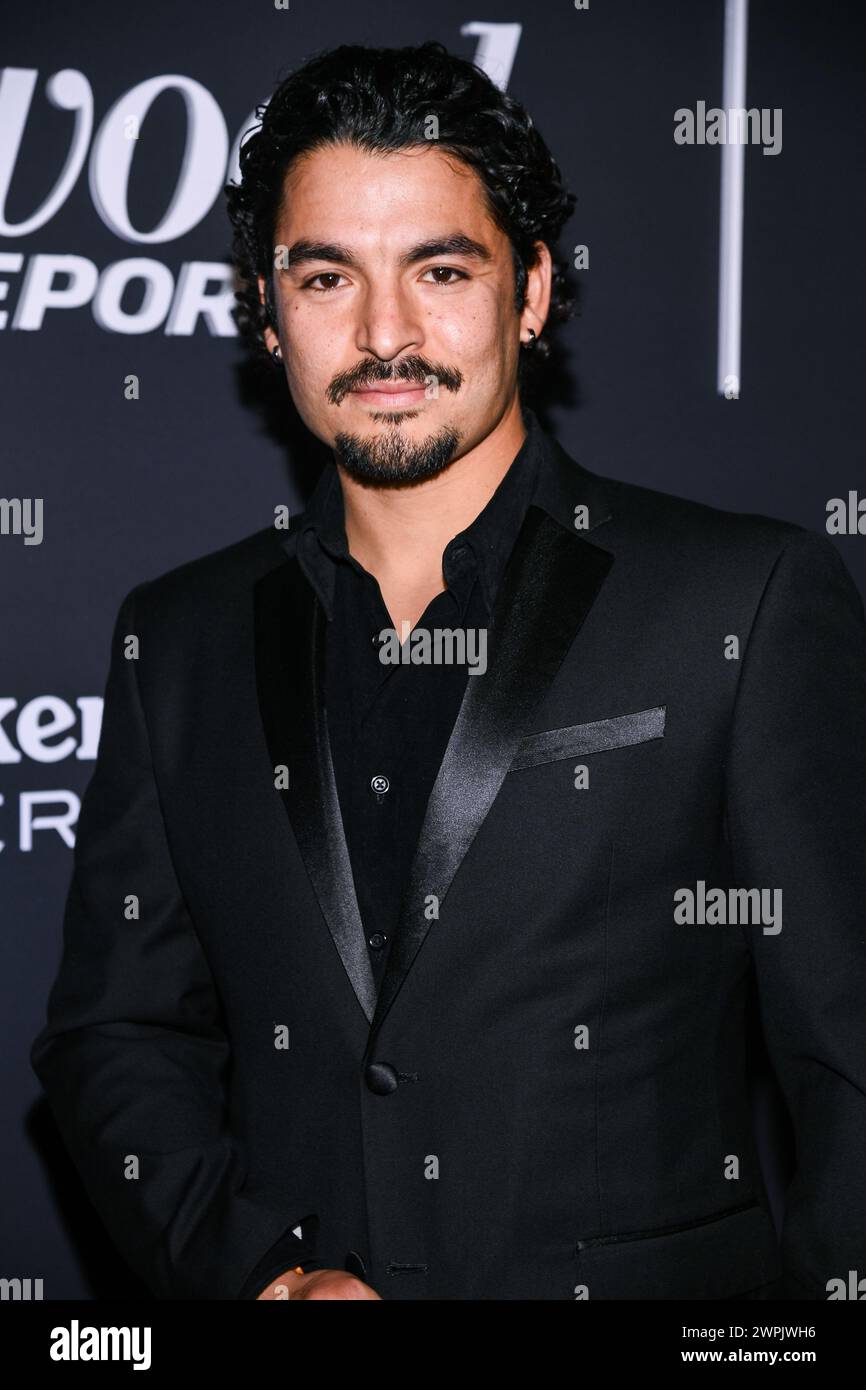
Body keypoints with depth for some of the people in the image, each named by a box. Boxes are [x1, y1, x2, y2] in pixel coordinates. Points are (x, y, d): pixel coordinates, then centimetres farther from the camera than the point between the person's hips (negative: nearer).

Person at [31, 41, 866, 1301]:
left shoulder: (751, 604, 1)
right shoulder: (181, 641, 12)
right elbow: (113, 1031, 12)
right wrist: (261, 1270, -3)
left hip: (647, 1280, -2)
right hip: (285, 1275, 3)